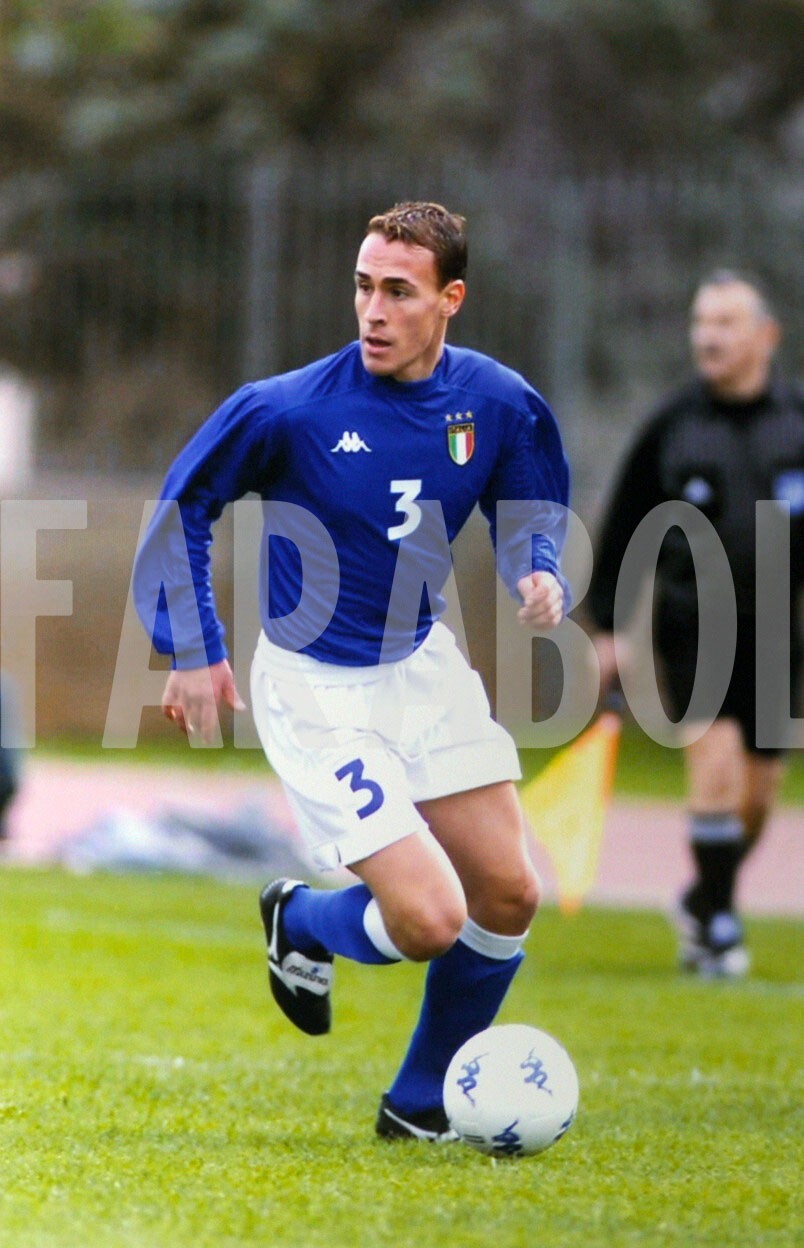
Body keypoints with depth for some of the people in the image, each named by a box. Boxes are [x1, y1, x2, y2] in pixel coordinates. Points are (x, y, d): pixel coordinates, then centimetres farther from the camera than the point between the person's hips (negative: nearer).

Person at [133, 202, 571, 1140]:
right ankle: (301, 924, 21)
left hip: (423, 665, 6)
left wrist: (541, 579, -12)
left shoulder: (497, 404, -7)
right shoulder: (290, 410, -21)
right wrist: (194, 651, -7)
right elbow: (185, 503, -6)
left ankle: (419, 1106, 23)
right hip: (318, 691, -6)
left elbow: (530, 515, 10)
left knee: (508, 896, 4)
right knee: (429, 921, -14)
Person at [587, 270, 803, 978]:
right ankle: (718, 921, -8)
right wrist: (608, 623, 4)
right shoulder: (672, 427, 0)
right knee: (717, 759, -19)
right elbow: (624, 527, 7)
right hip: (693, 620, -2)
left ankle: (702, 902, 33)